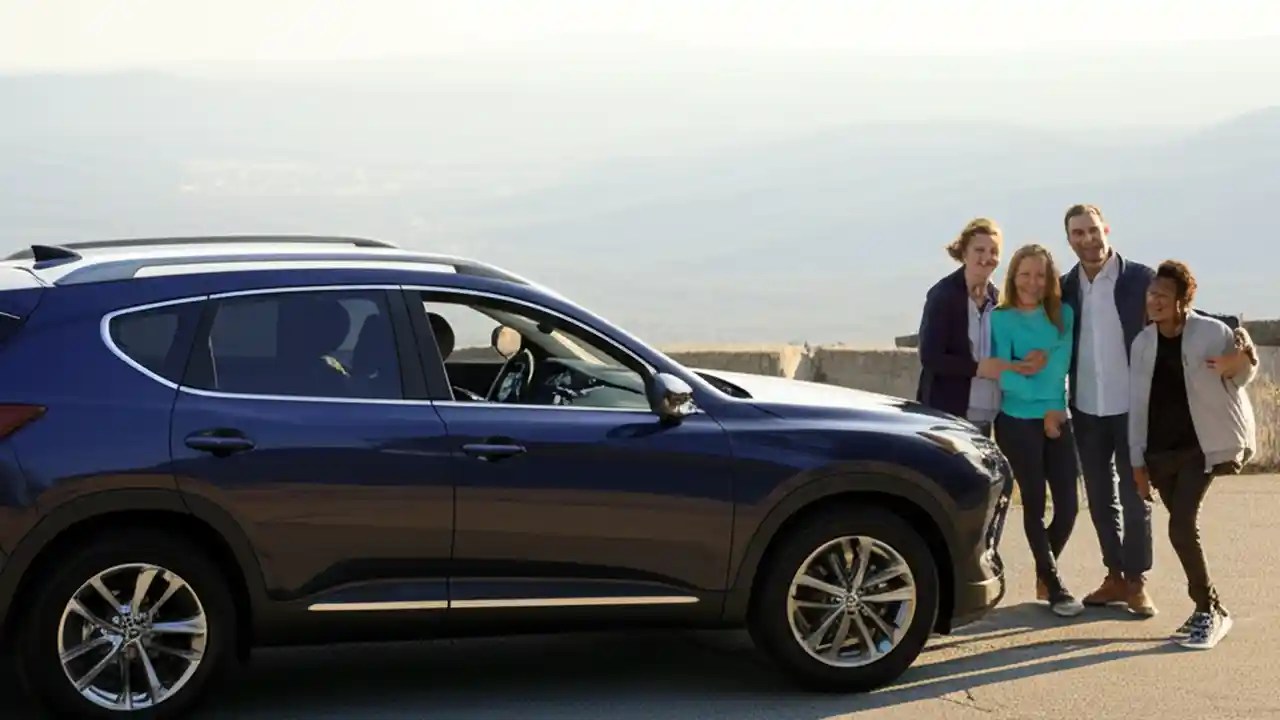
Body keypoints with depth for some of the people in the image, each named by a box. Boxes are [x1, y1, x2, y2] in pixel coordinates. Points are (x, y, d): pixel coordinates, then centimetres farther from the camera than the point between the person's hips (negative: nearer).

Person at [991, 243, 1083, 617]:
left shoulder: (1064, 314, 5)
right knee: (1035, 504, 1)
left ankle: (1044, 573, 25)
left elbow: (1061, 364, -8)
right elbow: (1005, 376, -10)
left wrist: (1028, 369, -20)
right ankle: (1054, 586, 9)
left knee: (1069, 503, 1)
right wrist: (1043, 400, -14)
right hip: (1018, 422, -3)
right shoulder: (1001, 319, -4)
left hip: (1059, 419, 3)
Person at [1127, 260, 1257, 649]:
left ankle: (1208, 612, 0)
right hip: (1160, 452, 5)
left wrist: (1243, 362, -22)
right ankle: (1212, 610, 22)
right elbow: (1137, 402, 8)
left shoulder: (1213, 333, -10)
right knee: (1184, 530, 8)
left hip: (1200, 446, -5)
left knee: (1182, 528, -15)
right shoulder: (1142, 342, 4)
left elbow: (1240, 380, 3)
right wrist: (1137, 460, 7)